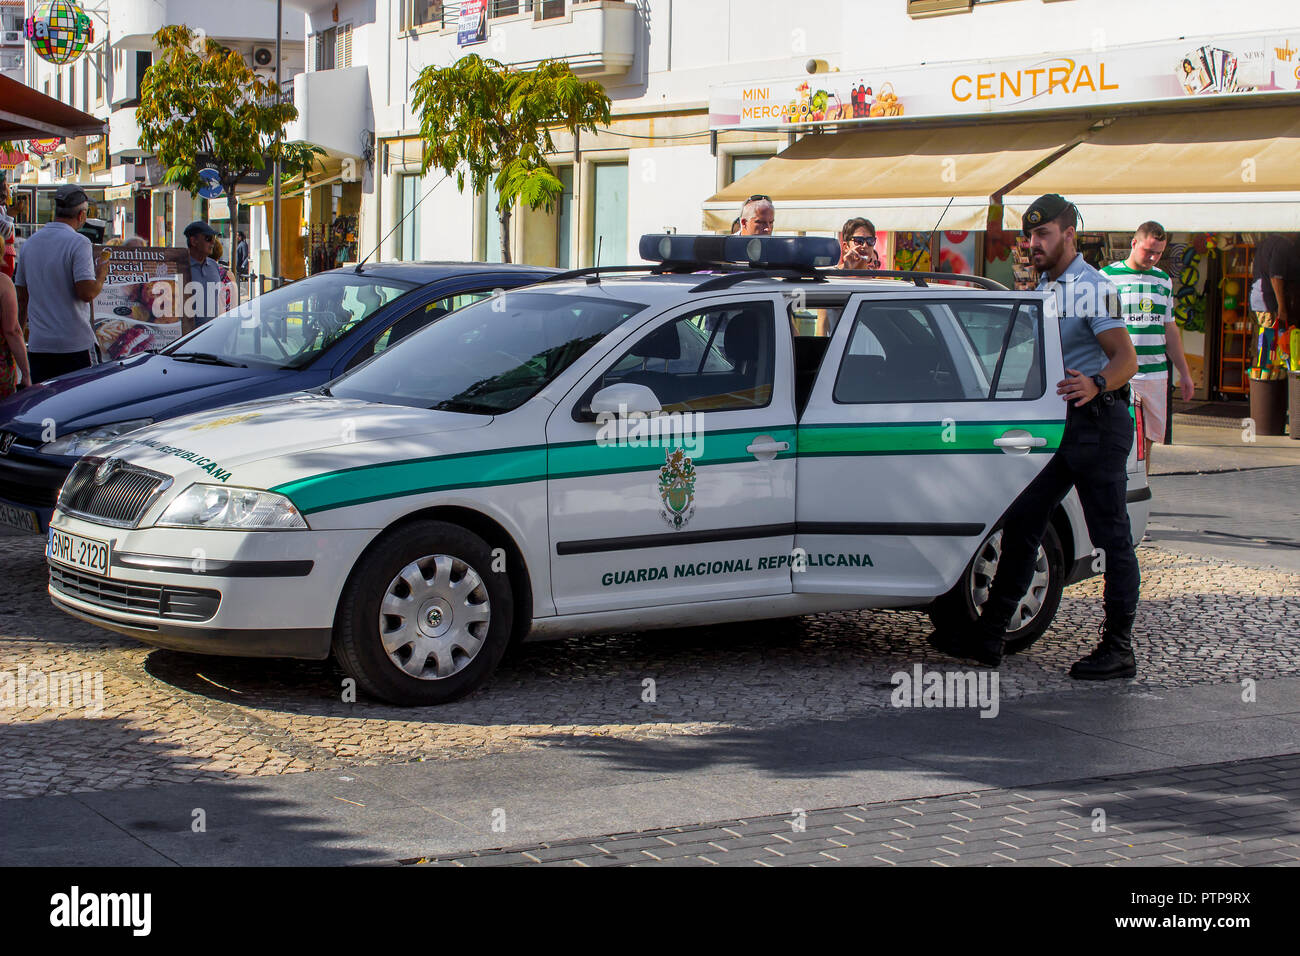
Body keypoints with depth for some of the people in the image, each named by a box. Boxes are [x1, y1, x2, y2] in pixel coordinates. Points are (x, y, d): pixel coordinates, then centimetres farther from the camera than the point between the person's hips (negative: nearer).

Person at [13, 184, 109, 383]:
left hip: (38, 345, 6)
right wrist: (101, 274, 1)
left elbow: (22, 295, 18)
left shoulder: (30, 243, 11)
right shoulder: (78, 243, -10)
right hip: (74, 344, -6)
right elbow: (87, 293, -19)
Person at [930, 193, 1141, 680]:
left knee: (1111, 535, -3)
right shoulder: (1043, 288, 17)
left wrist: (1096, 386, -38)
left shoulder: (1094, 287, -11)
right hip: (1055, 421, 9)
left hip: (1098, 422, -9)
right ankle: (988, 636, 9)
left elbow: (1126, 357, -21)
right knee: (1020, 525, 6)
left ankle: (1119, 649, 2)